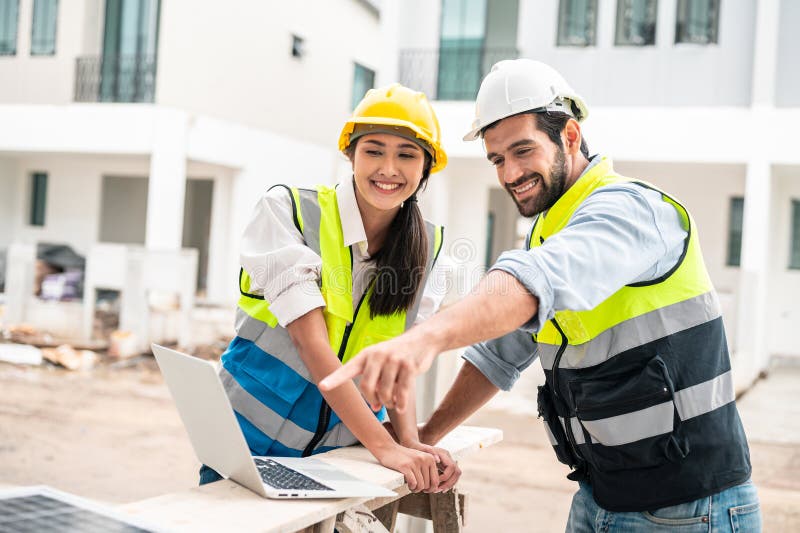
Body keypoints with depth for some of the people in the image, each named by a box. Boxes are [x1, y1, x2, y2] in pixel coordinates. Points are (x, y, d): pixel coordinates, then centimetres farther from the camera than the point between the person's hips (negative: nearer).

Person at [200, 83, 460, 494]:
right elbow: (310, 340, -21)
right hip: (252, 441, -3)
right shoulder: (286, 209, -12)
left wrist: (410, 442, -18)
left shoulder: (426, 247, 1)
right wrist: (384, 445, -26)